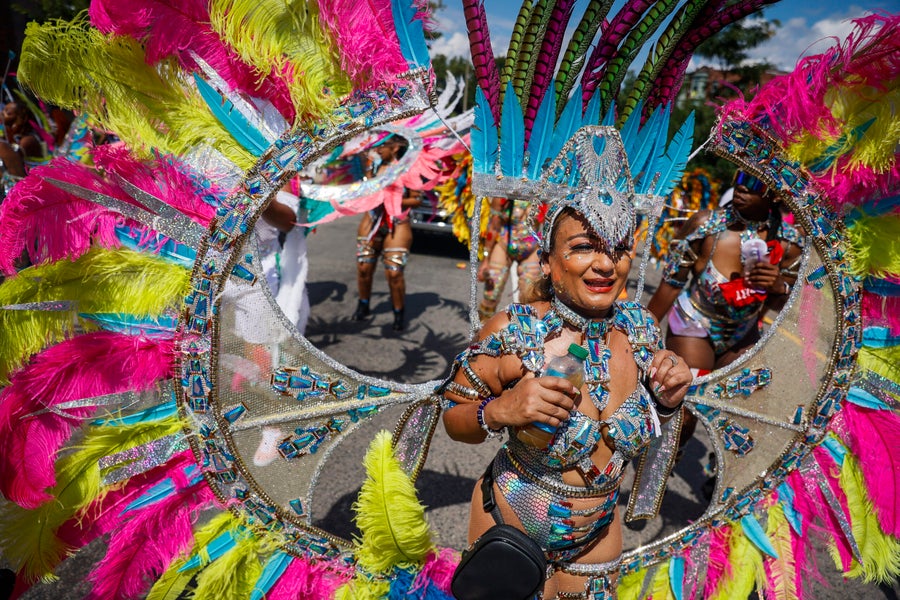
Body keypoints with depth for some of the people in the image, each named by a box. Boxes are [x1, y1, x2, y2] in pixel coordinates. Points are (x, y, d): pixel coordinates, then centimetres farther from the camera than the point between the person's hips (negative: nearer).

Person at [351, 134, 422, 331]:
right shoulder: (376, 165, 7)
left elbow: (417, 200, -7)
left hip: (397, 226, -5)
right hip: (371, 221, 5)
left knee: (394, 273, -7)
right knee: (364, 267, 7)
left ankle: (399, 315, 11)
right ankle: (363, 305, 29)